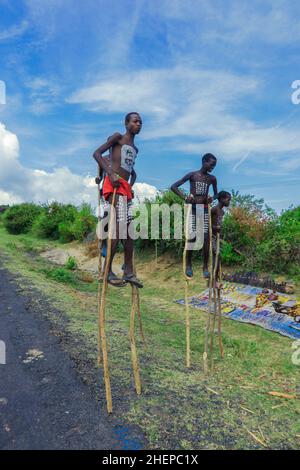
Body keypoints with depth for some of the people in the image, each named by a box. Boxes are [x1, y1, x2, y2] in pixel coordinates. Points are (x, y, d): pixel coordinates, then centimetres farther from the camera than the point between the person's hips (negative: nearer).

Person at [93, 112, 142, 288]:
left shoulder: (135, 148, 25)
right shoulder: (118, 137, 3)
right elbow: (97, 153, -7)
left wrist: (131, 186, 15)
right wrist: (110, 173, -19)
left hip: (126, 189, 8)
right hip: (114, 185, -8)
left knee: (129, 229, 4)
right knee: (119, 227, -15)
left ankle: (129, 272, 9)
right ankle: (108, 271, -7)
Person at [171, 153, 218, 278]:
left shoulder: (212, 178, 7)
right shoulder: (192, 175, -2)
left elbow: (216, 193, 22)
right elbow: (173, 187, -5)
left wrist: (212, 198, -2)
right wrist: (185, 197, -18)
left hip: (205, 210, 3)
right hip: (192, 209, -2)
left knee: (206, 238, -5)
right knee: (191, 238, -5)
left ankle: (205, 266, 6)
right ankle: (188, 265, 13)